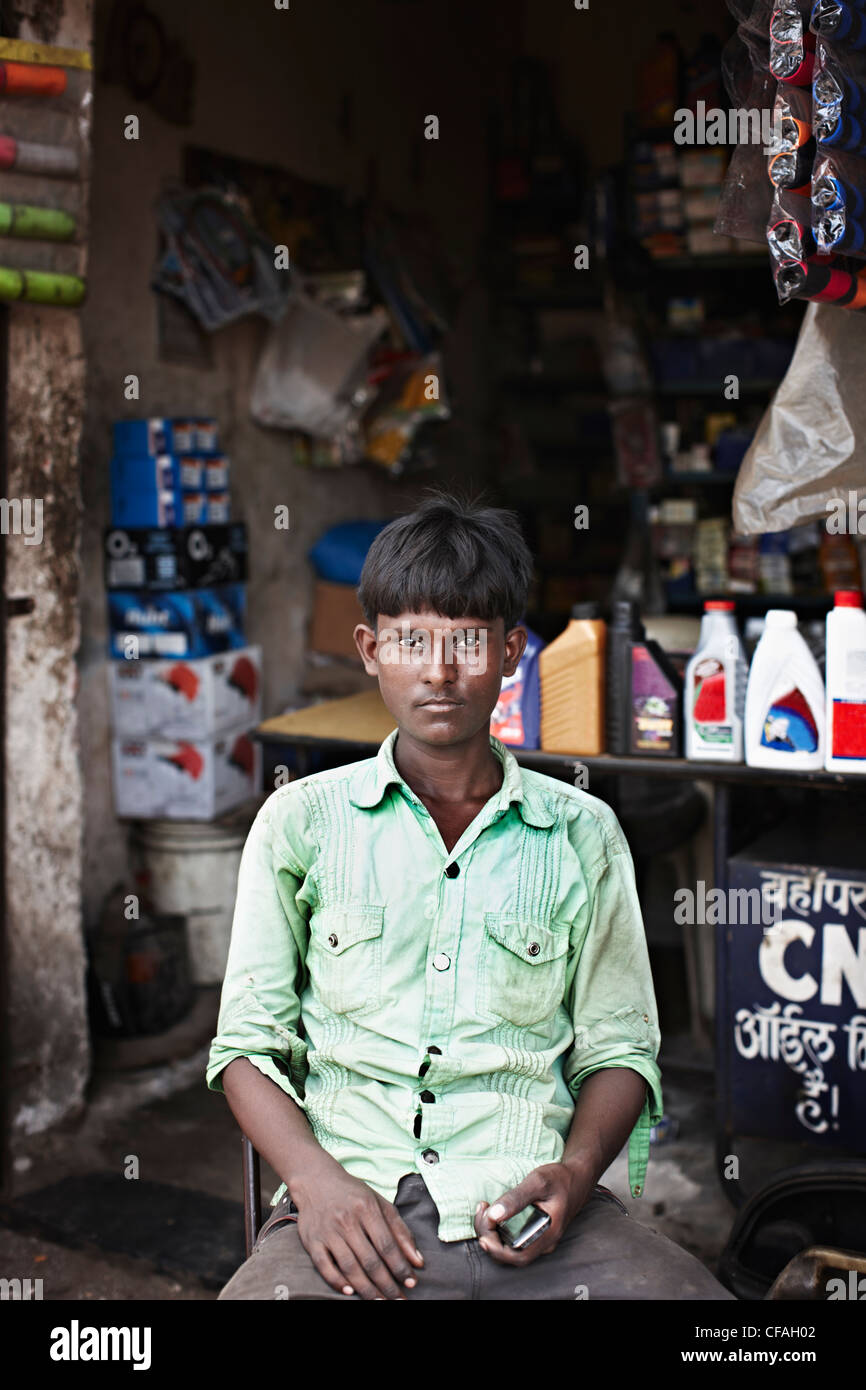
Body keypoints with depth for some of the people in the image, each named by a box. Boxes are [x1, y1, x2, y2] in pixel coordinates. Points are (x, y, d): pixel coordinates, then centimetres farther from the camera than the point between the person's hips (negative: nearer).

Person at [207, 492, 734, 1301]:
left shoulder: (581, 833, 9)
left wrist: (574, 1173, -7)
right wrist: (316, 1180, -10)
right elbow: (247, 1041, 7)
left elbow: (617, 1045, 12)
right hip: (352, 1206, -1)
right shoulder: (301, 822, 7)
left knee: (684, 1293, -25)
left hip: (531, 1213, 1)